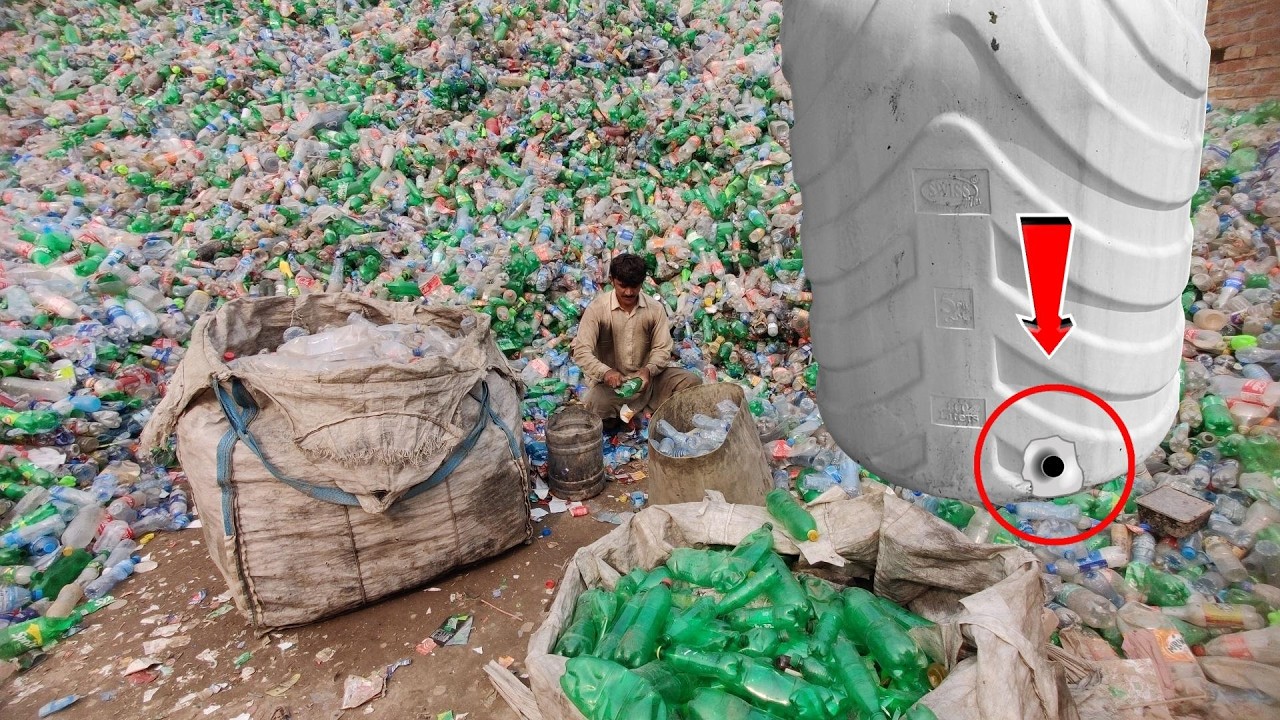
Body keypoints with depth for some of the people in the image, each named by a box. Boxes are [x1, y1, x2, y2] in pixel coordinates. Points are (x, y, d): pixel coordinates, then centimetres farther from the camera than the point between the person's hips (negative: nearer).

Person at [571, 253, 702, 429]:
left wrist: (648, 370, -27)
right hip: (612, 382, -3)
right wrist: (606, 372, -37)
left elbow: (662, 349, -5)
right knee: (592, 410, -31)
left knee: (693, 382, -15)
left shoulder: (655, 308, -5)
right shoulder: (597, 308, -12)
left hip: (647, 378, 3)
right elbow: (581, 351, -18)